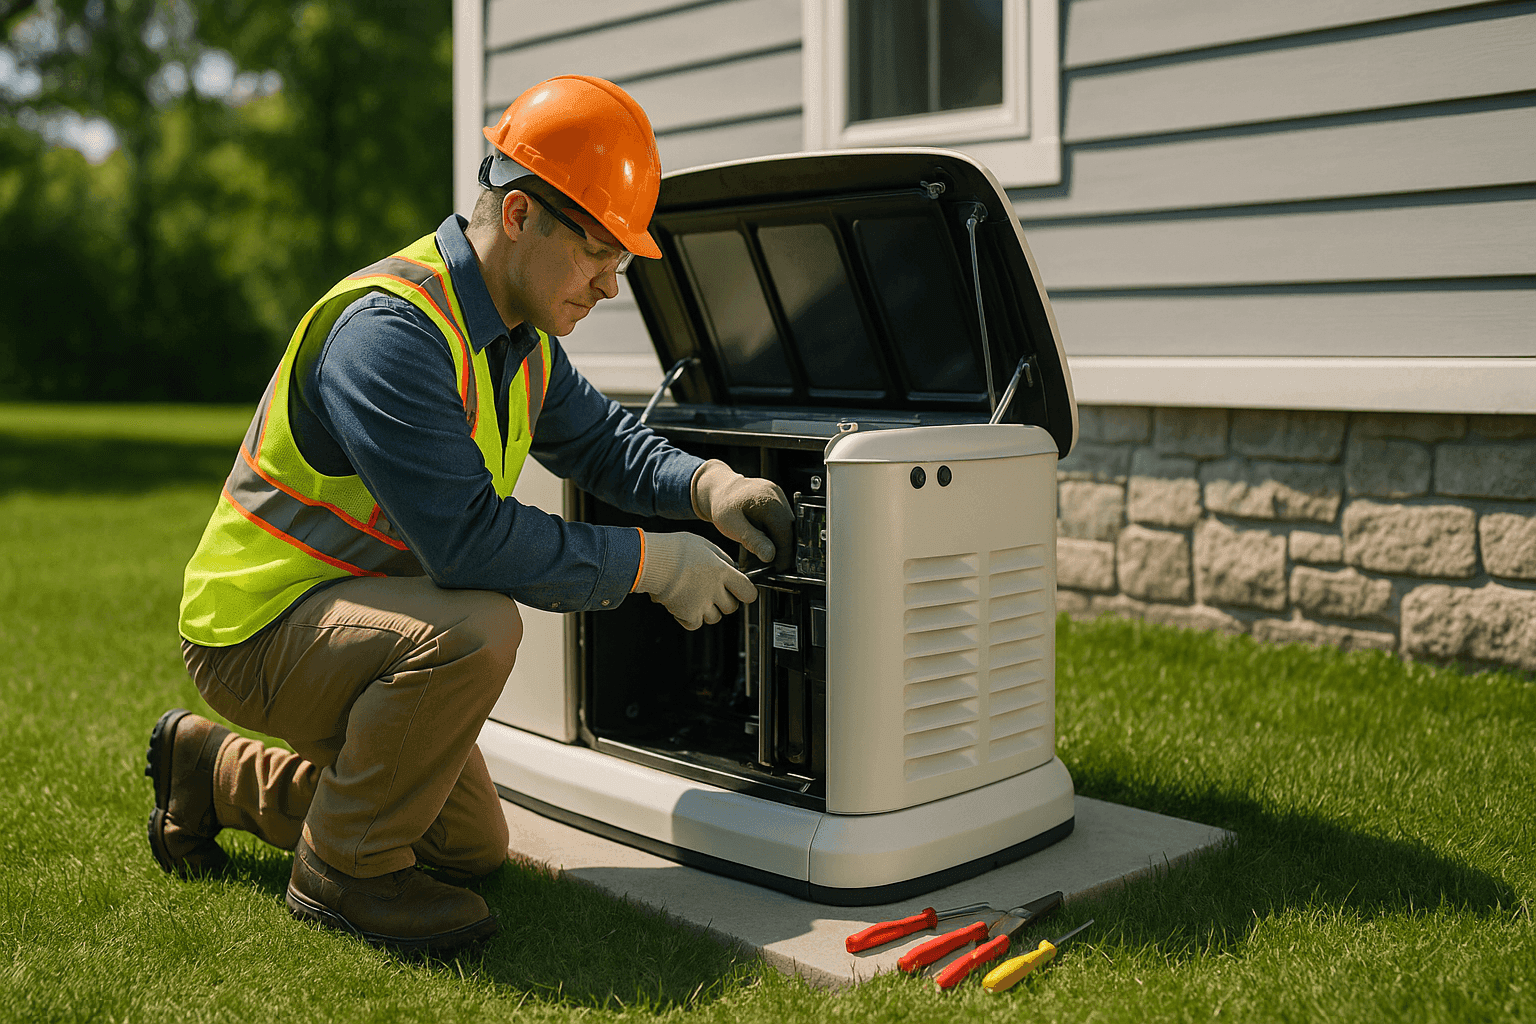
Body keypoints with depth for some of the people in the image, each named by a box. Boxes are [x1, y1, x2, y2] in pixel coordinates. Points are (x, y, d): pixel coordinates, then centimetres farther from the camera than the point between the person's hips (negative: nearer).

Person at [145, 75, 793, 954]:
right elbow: (470, 536, -36)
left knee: (473, 847, 18)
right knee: (475, 631, -37)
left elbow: (600, 436, 12)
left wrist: (707, 486, -8)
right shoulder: (389, 330, -30)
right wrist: (652, 562, -29)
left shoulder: (520, 335, 1)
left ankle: (216, 769, 31)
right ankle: (343, 871, -13)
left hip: (352, 610, 9)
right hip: (258, 628, -9)